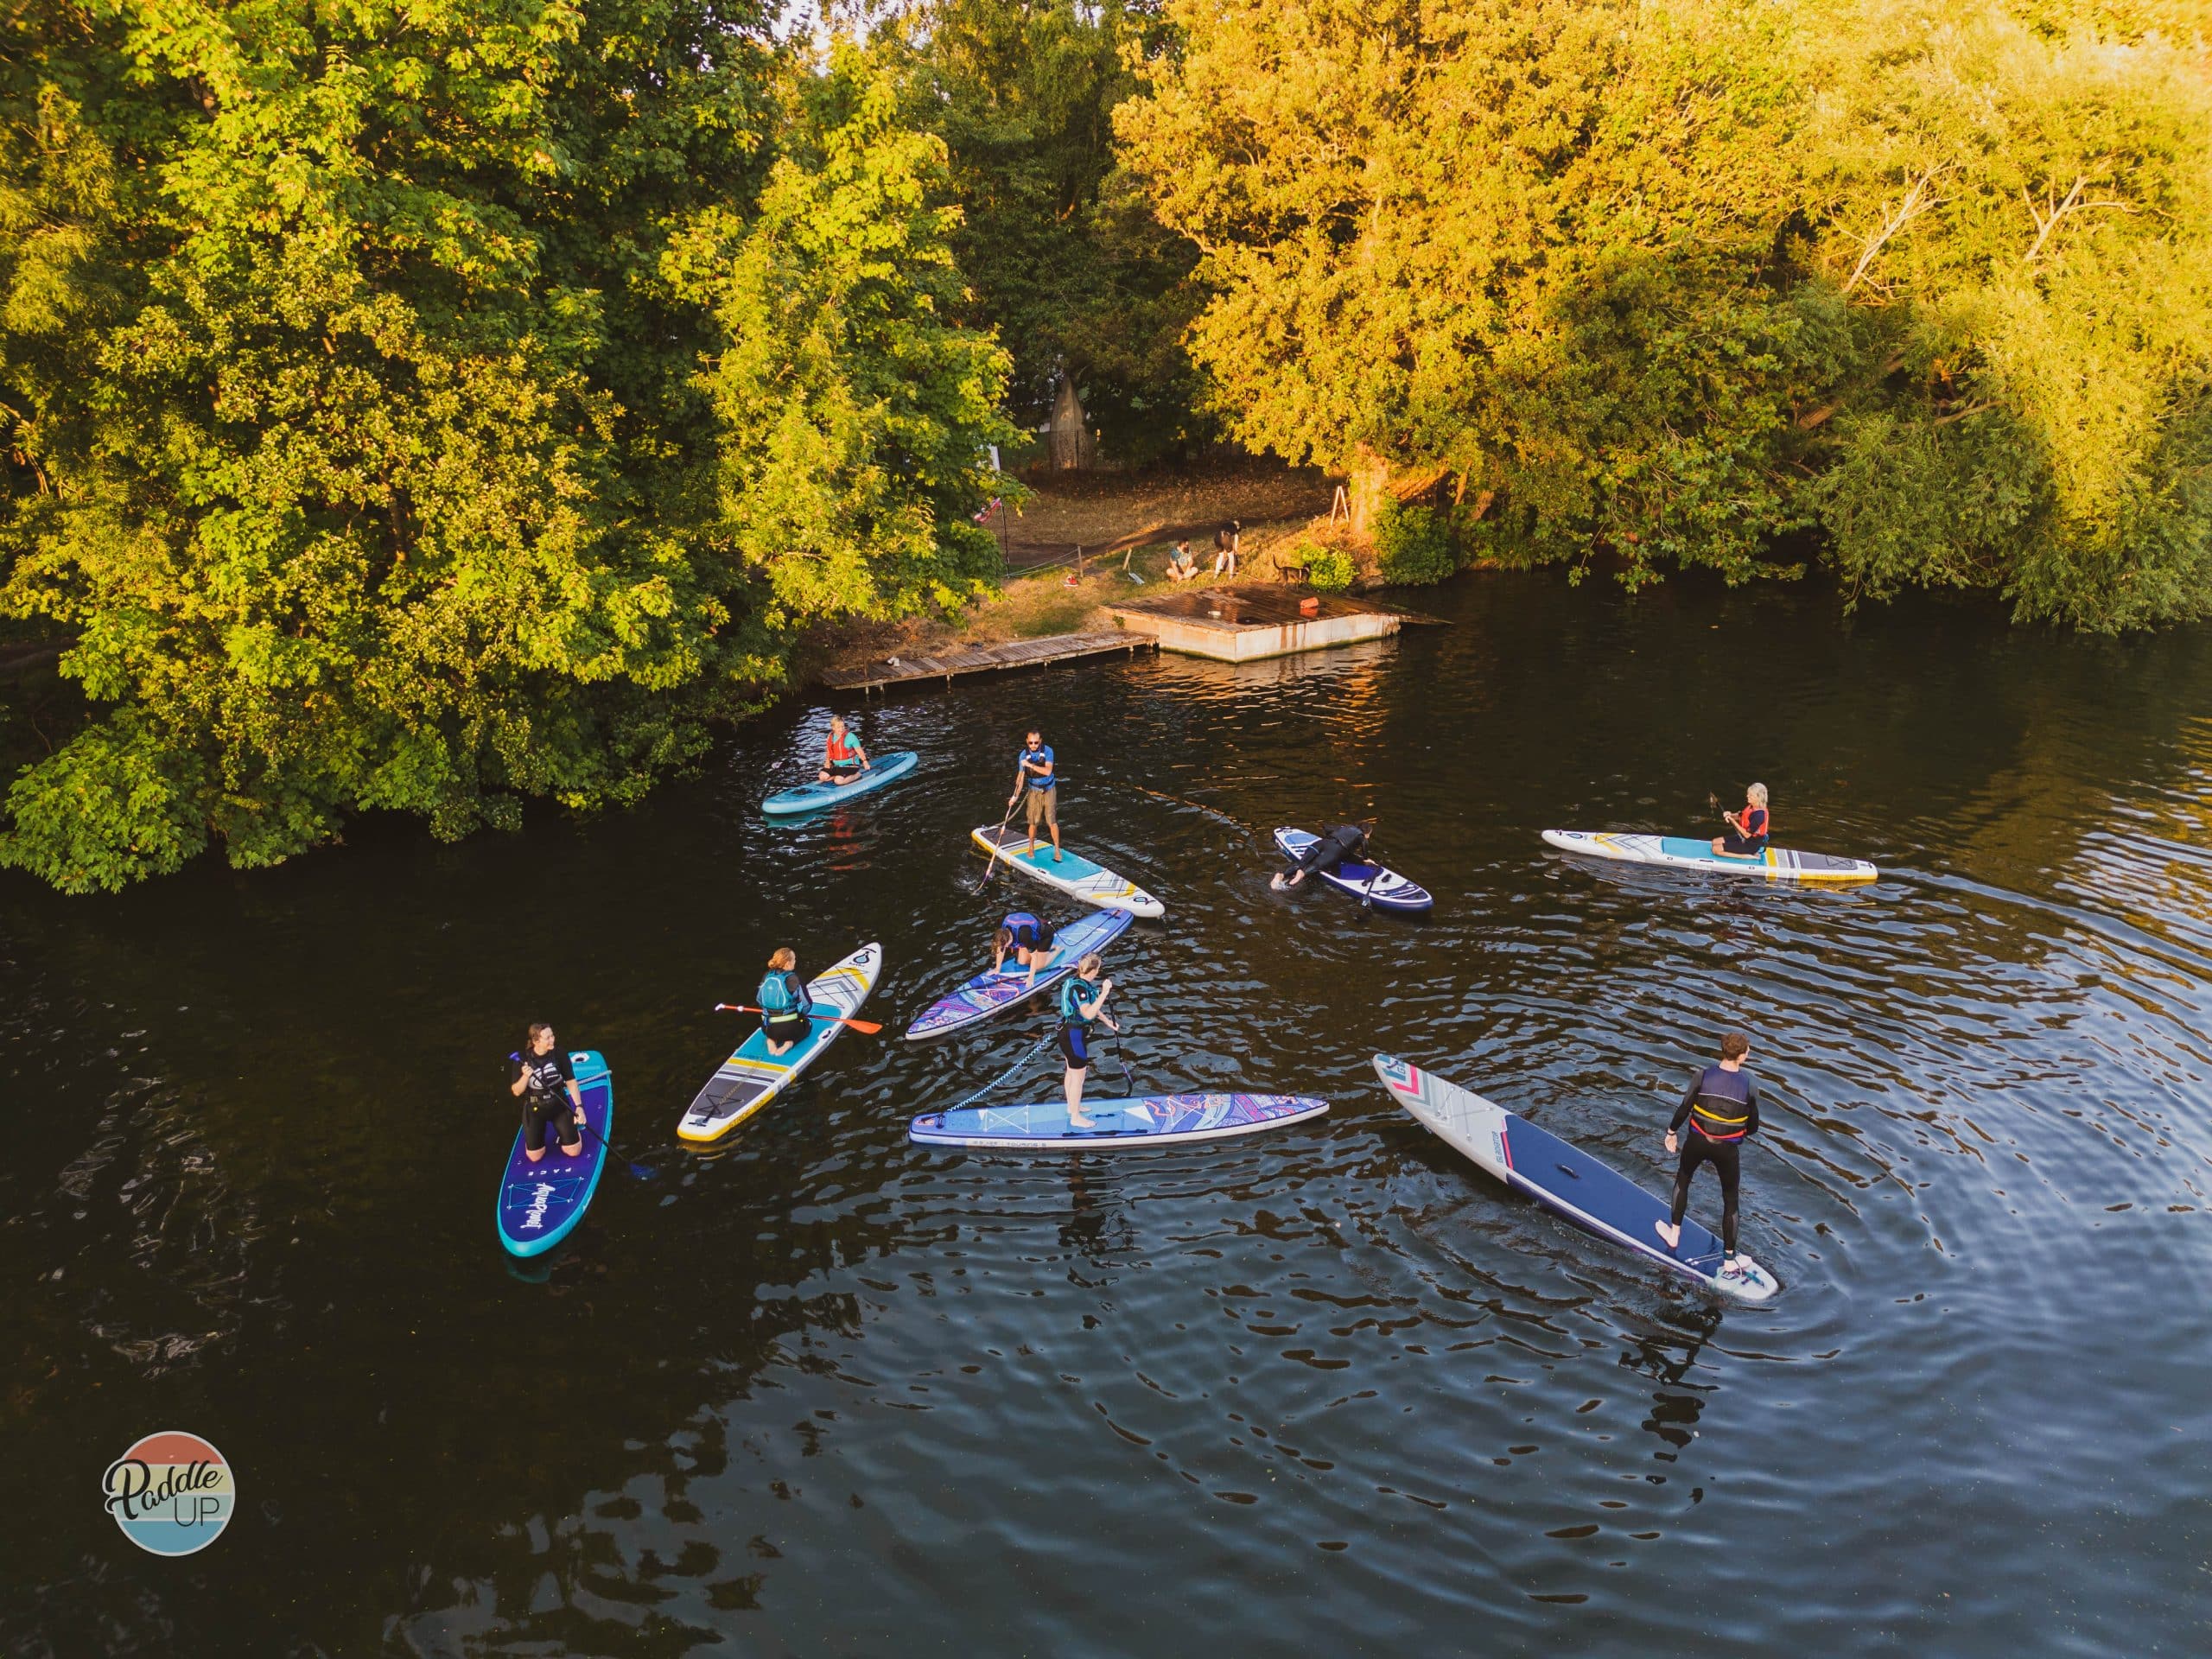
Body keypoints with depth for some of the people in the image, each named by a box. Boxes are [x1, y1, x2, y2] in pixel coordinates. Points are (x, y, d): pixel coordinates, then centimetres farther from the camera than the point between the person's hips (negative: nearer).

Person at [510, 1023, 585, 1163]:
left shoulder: (559, 1053, -16)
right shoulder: (523, 1058, -16)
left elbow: (571, 1081, -10)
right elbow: (516, 1092, -12)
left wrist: (579, 1107, -20)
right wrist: (525, 1076, -31)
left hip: (559, 1105, 0)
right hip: (534, 1109, 0)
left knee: (573, 1151, -1)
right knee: (535, 1157, 6)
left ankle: (573, 1127, 29)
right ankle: (537, 1132, 35)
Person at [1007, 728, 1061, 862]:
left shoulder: (1047, 752, -13)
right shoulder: (1024, 755, -8)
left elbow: (1047, 771, -25)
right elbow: (1021, 776, -4)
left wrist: (1030, 765, -30)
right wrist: (1016, 796, -9)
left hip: (1049, 790, -1)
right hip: (1034, 791, 1)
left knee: (1052, 821, -4)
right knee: (1033, 823, 3)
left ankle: (1057, 850, 5)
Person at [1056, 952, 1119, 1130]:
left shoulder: (1078, 981, 2)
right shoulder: (1079, 988, -28)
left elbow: (1091, 1006, 16)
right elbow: (1088, 1014, -39)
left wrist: (1107, 1021, 21)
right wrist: (1104, 993, -40)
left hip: (1069, 1031, 10)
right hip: (1075, 1035, -10)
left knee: (1072, 1072, 26)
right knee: (1078, 1076, 4)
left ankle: (1072, 1106, 44)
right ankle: (1075, 1118, 16)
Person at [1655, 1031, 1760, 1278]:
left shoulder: (1704, 1076, -13)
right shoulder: (1750, 1086, -13)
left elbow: (1684, 1108, -6)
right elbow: (1753, 1127, -4)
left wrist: (1671, 1131, 10)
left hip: (1697, 1142, 1)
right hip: (1728, 1149, -1)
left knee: (1682, 1180, 28)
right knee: (1730, 1200, 15)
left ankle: (1674, 1234, 37)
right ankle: (1730, 1260, 19)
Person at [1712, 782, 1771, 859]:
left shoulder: (1759, 814, -28)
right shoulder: (1751, 807, -1)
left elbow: (1747, 834, -26)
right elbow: (1739, 816, 15)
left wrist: (1732, 820, -21)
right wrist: (1730, 815, -9)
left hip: (1751, 845, -10)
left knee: (1716, 849, -14)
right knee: (1715, 842, 11)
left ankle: (1747, 856, -11)